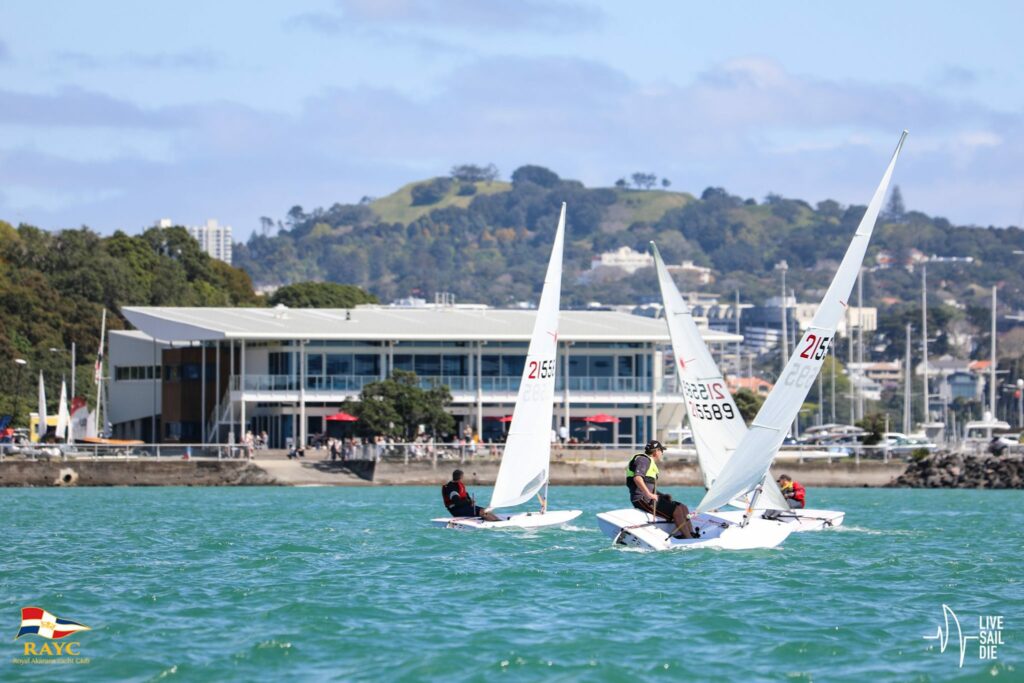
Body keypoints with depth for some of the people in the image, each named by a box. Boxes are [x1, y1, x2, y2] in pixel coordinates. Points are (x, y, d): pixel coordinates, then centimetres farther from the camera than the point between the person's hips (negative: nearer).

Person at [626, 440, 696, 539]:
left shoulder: (650, 462, 25)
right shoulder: (644, 460, -7)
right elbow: (637, 478, -25)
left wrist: (662, 495, 13)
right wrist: (649, 494, -30)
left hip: (648, 497, 10)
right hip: (642, 499, -10)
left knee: (683, 508, 4)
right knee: (677, 510, -19)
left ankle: (692, 535, -3)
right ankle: (687, 538, -17)